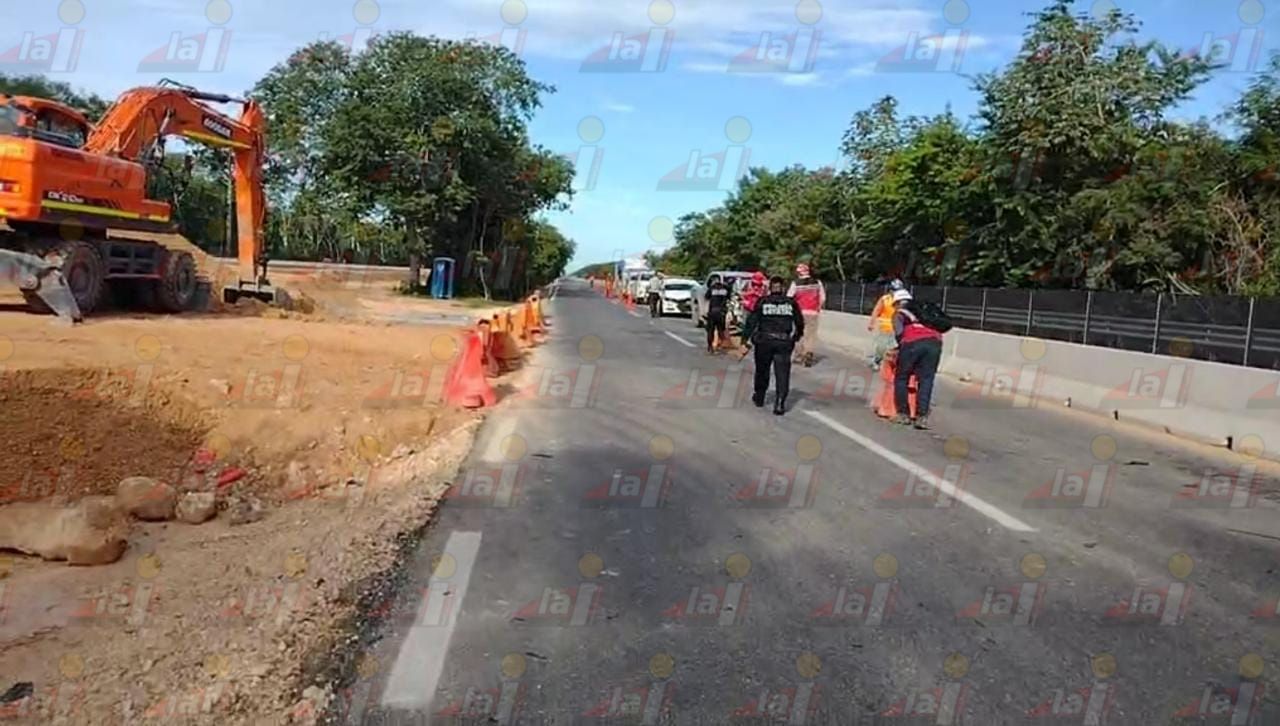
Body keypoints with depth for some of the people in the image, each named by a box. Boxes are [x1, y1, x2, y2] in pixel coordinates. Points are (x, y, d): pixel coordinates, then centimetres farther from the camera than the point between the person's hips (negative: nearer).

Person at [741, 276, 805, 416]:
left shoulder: (762, 302, 0)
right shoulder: (791, 303, 5)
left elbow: (752, 321, -5)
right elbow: (800, 321, 14)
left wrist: (745, 337, -2)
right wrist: (799, 334, 33)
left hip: (764, 341, 0)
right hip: (784, 342, 0)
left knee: (762, 370, 17)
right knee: (782, 373, -1)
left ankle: (759, 398, 32)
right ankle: (780, 403, -12)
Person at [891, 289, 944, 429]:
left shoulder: (899, 313, 22)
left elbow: (899, 332, 2)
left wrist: (900, 347, 18)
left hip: (913, 342, -3)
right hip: (934, 341, 3)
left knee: (901, 378, 13)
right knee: (926, 380, 7)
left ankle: (903, 414, 14)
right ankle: (922, 417, -2)